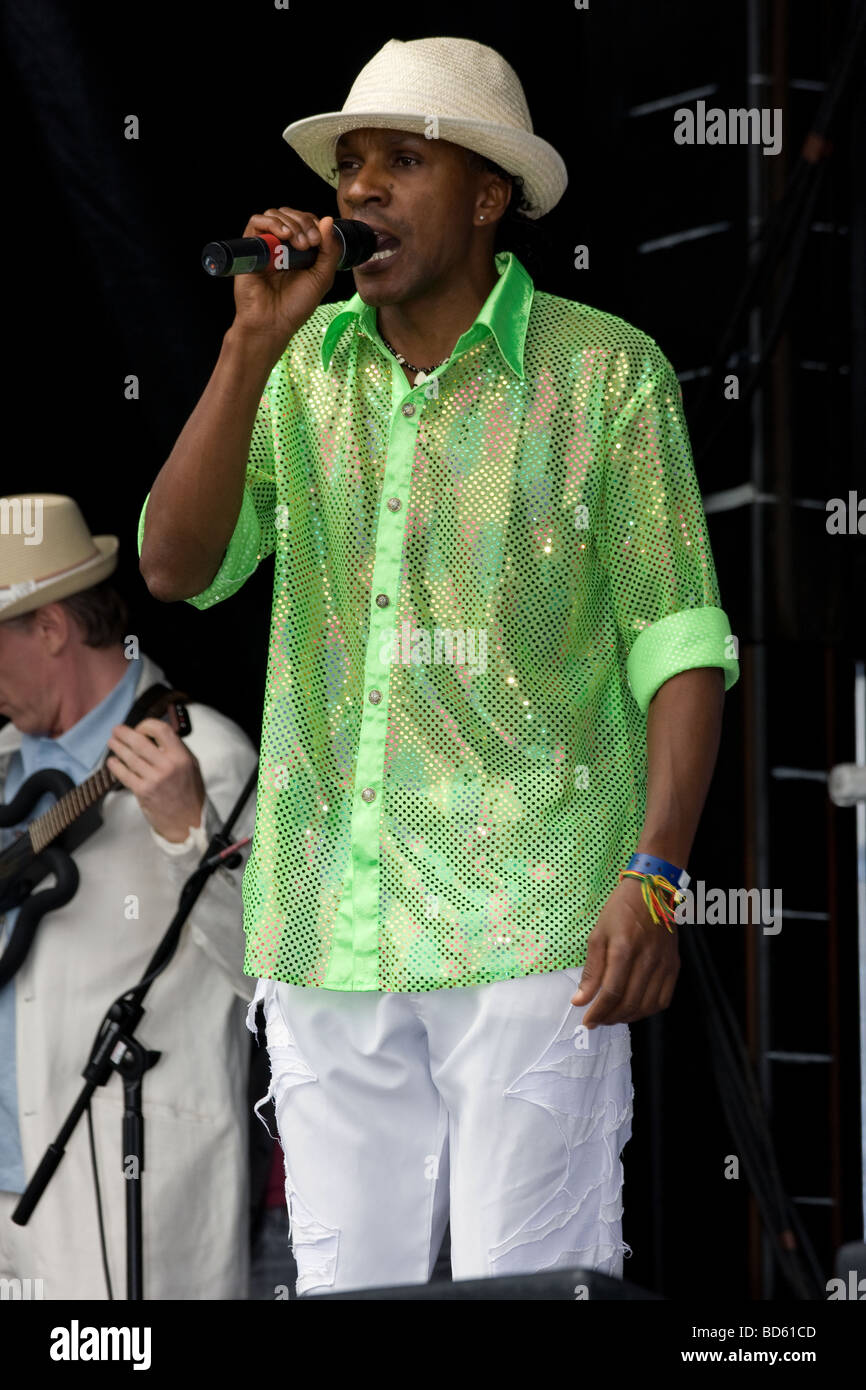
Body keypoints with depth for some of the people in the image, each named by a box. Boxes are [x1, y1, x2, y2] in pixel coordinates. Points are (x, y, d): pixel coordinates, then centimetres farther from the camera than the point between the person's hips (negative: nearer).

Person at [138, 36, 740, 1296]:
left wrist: (655, 878, -14)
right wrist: (253, 342, -9)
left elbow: (680, 643, -2)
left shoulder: (606, 373, 0)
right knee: (348, 1294, 6)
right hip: (328, 931, 4)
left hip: (531, 927, -4)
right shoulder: (300, 373, 11)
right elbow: (175, 568, -1)